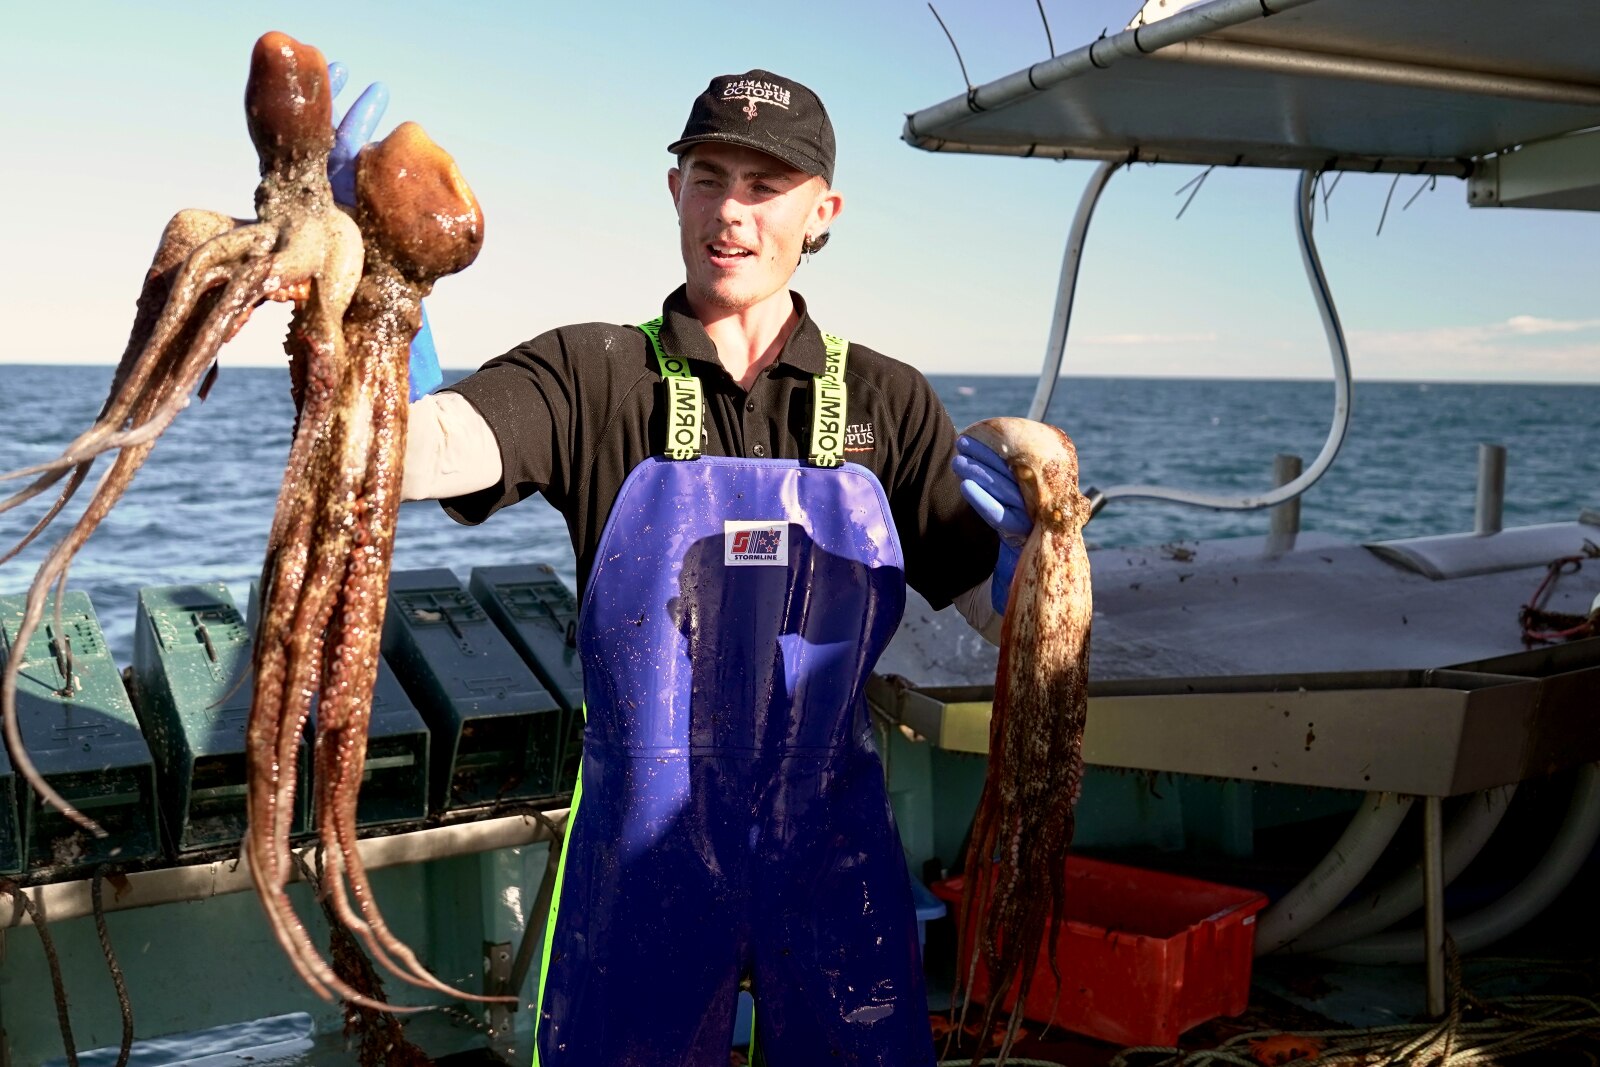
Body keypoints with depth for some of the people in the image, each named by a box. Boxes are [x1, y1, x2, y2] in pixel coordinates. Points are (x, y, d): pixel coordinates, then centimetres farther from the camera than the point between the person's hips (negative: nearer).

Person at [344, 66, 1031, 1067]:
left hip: (834, 854, 2)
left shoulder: (886, 401, 1)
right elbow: (422, 452, -23)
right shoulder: (590, 376, -5)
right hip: (642, 853, -1)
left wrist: (1028, 529, -21)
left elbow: (1009, 612, -1)